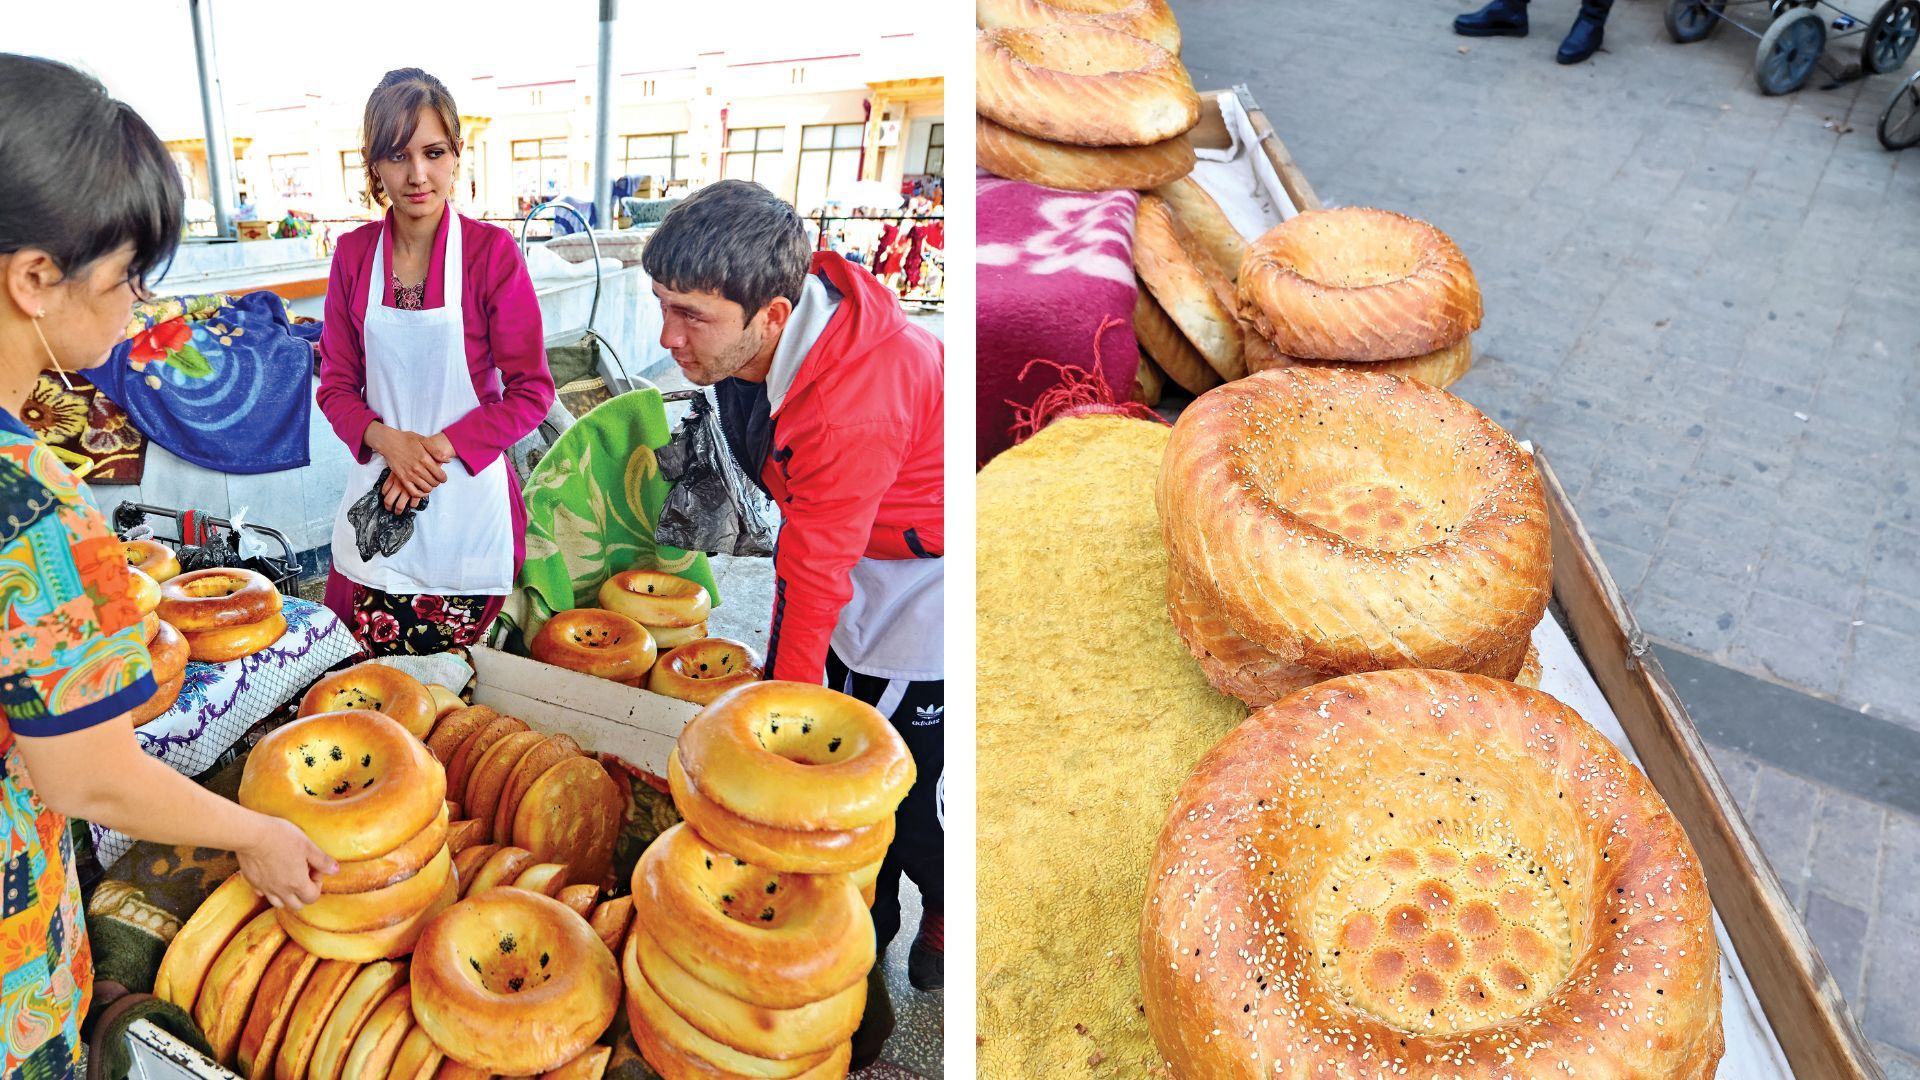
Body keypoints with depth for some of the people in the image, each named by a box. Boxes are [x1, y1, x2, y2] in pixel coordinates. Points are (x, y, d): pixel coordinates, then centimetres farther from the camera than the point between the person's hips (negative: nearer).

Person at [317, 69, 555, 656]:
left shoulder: (492, 251, -8)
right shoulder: (353, 253, 3)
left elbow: (531, 391, -6)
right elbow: (336, 385, 7)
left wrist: (440, 447, -16)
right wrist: (387, 440, -12)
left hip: (467, 493, -3)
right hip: (377, 502, 3)